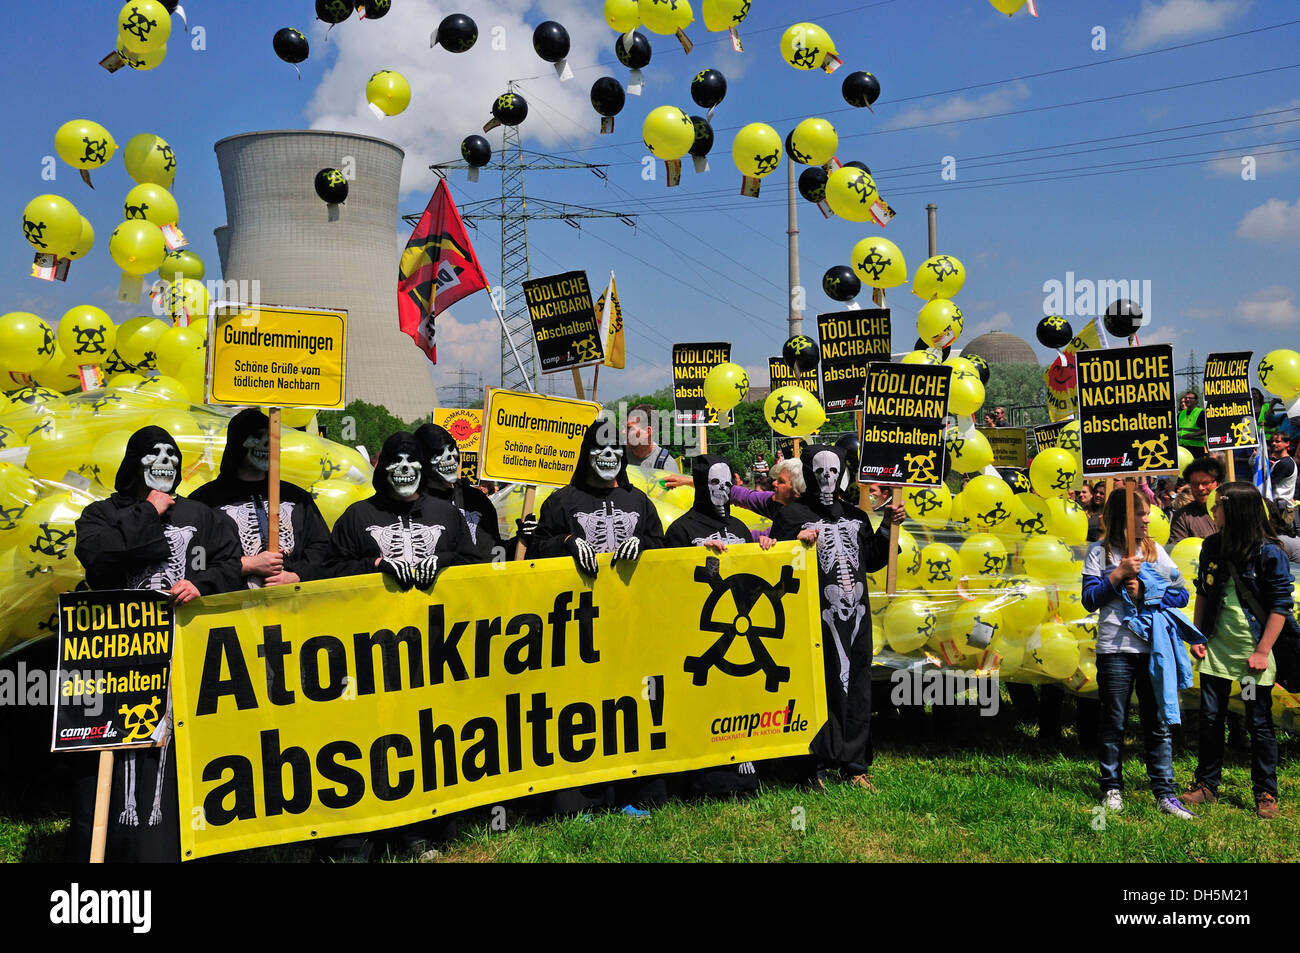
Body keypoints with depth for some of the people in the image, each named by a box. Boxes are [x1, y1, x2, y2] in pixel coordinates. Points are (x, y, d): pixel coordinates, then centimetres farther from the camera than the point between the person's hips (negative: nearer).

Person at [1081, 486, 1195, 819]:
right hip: (1115, 650, -2)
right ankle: (1112, 789, 19)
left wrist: (1146, 593, -10)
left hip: (1154, 648, 2)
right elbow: (1090, 600, -4)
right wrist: (1119, 574, -13)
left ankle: (1165, 794, 10)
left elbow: (1181, 594, 5)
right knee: (1114, 723, 8)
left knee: (1159, 723, 4)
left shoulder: (1155, 550, 9)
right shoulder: (1100, 552, 2)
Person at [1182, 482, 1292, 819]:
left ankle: (1265, 795, 16)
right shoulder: (1212, 547, 5)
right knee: (1210, 719, 9)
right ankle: (1207, 786, 21)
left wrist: (1262, 652, -14)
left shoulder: (1269, 553, -11)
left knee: (1259, 724, 5)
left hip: (1253, 652, -5)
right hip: (1217, 649, 5)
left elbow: (1280, 606, -11)